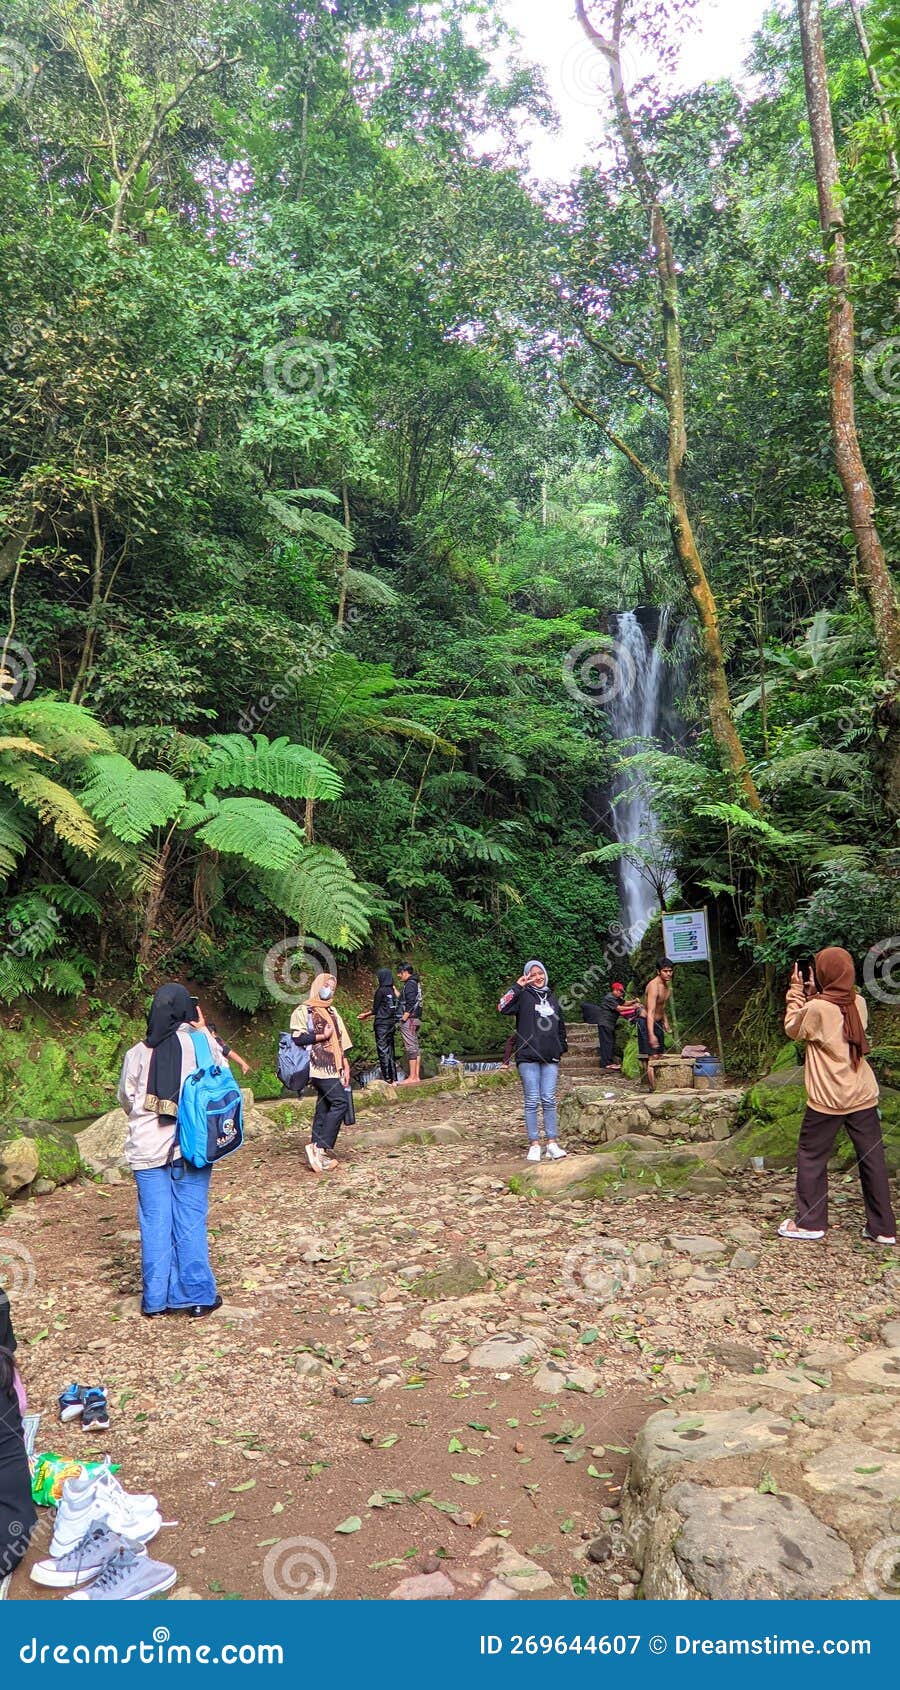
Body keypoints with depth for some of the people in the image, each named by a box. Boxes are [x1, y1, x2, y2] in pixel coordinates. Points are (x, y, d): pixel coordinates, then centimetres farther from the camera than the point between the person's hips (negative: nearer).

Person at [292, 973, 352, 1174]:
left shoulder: (332, 1012, 21)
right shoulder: (303, 1011, -2)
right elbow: (298, 1038, -13)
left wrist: (345, 1067, 10)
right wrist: (323, 1036, -8)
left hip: (333, 1069, 7)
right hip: (319, 1067, -7)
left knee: (324, 1108, 6)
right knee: (340, 1101, -16)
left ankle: (318, 1154, 8)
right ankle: (321, 1147, -13)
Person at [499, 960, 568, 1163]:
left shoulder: (553, 999, 18)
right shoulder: (523, 996, 1)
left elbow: (560, 1026, 27)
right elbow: (503, 1008, -17)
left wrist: (561, 1047, 17)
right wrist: (517, 986, -18)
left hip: (550, 1058, 4)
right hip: (528, 1056, -4)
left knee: (549, 1100, 3)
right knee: (532, 1101, -2)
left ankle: (552, 1143, 7)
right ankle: (534, 1144, 3)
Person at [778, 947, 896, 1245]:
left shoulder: (816, 1009, -17)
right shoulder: (859, 1003, 0)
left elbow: (792, 1030, 1)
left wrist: (797, 994, 7)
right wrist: (814, 995, 11)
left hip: (827, 1099, -5)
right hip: (864, 1096, 5)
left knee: (811, 1157, 10)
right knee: (872, 1159, 10)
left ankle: (809, 1223, 15)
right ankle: (883, 1228, 16)